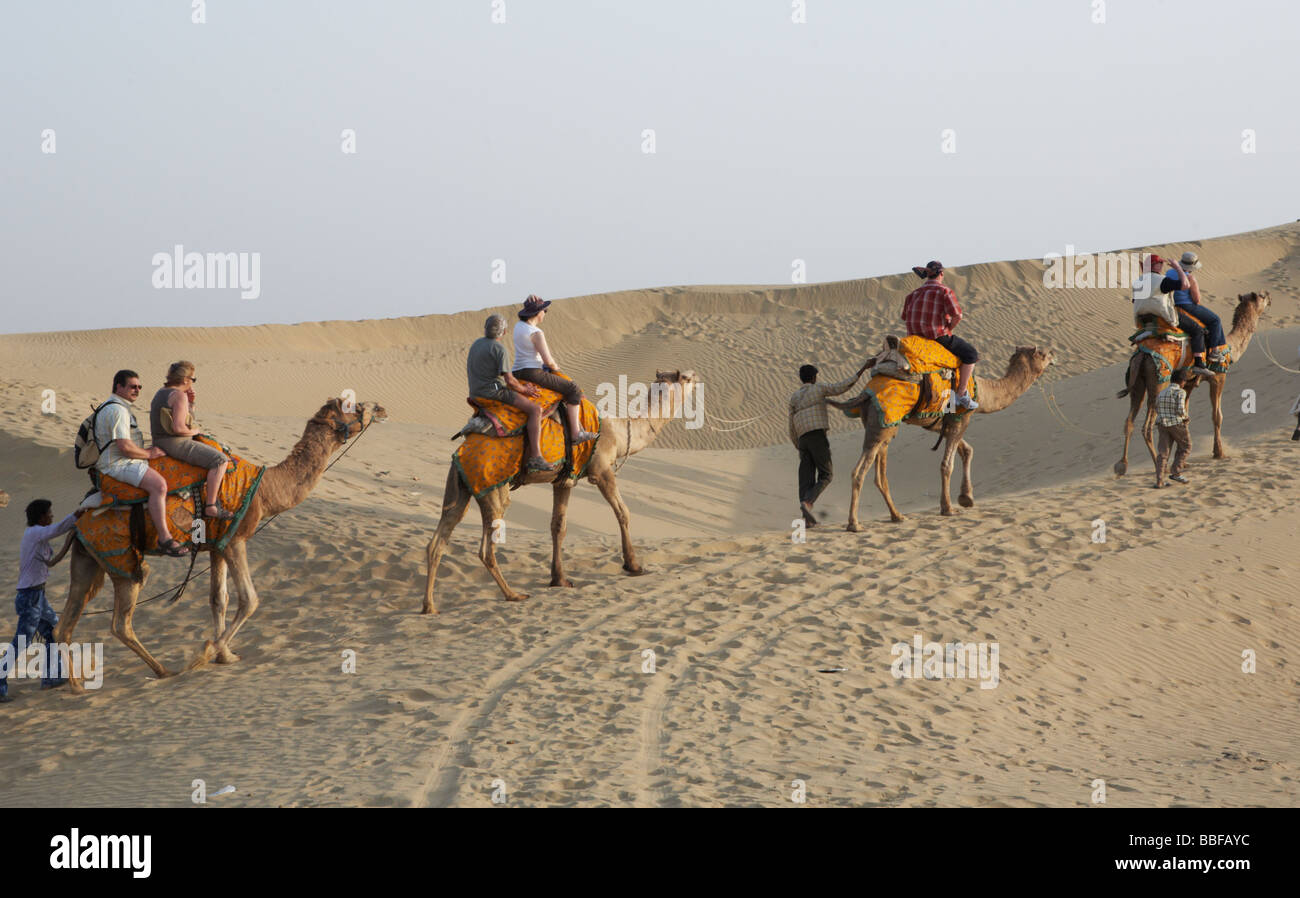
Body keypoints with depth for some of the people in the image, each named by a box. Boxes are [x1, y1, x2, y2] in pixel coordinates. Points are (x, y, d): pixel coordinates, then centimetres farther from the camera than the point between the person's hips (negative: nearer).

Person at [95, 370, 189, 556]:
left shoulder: (121, 408, 21)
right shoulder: (117, 411, -16)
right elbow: (124, 447, -23)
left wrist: (147, 451, 15)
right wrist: (149, 454, -9)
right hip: (118, 465, -12)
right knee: (158, 484, -30)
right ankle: (164, 538, -35)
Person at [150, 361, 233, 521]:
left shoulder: (161, 393, 15)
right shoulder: (179, 396, -16)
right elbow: (178, 428, -24)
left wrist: (190, 402, 10)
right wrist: (195, 431, -6)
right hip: (176, 444, -11)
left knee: (213, 452, 29)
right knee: (220, 460, -16)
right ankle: (211, 507, -21)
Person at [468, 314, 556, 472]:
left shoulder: (476, 344, 12)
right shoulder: (498, 349, -14)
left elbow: (469, 372, 21)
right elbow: (509, 379, -19)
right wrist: (524, 389, 0)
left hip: (475, 393, 9)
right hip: (495, 391, -9)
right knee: (535, 409, -15)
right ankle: (535, 458, -26)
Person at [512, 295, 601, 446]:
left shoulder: (519, 325, 8)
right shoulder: (536, 333, -18)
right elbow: (548, 361, -17)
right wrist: (555, 368, 3)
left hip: (518, 372, 10)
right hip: (533, 373, -10)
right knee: (574, 389, -4)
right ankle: (576, 433, -9)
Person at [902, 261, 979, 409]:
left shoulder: (914, 293, 12)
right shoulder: (945, 291, -8)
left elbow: (905, 316, 14)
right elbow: (957, 315, -18)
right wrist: (948, 329, 3)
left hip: (914, 335, 7)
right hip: (937, 334, -7)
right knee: (970, 353, 6)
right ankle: (961, 394, 2)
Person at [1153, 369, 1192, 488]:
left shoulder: (1161, 393, 10)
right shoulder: (1180, 392, -10)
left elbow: (1157, 410, 16)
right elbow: (1181, 410, -18)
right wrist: (1185, 416, 2)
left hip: (1162, 424, 6)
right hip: (1177, 424, -6)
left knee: (1162, 452, 6)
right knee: (1185, 447, 16)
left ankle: (1159, 481, 0)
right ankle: (1176, 473, 8)